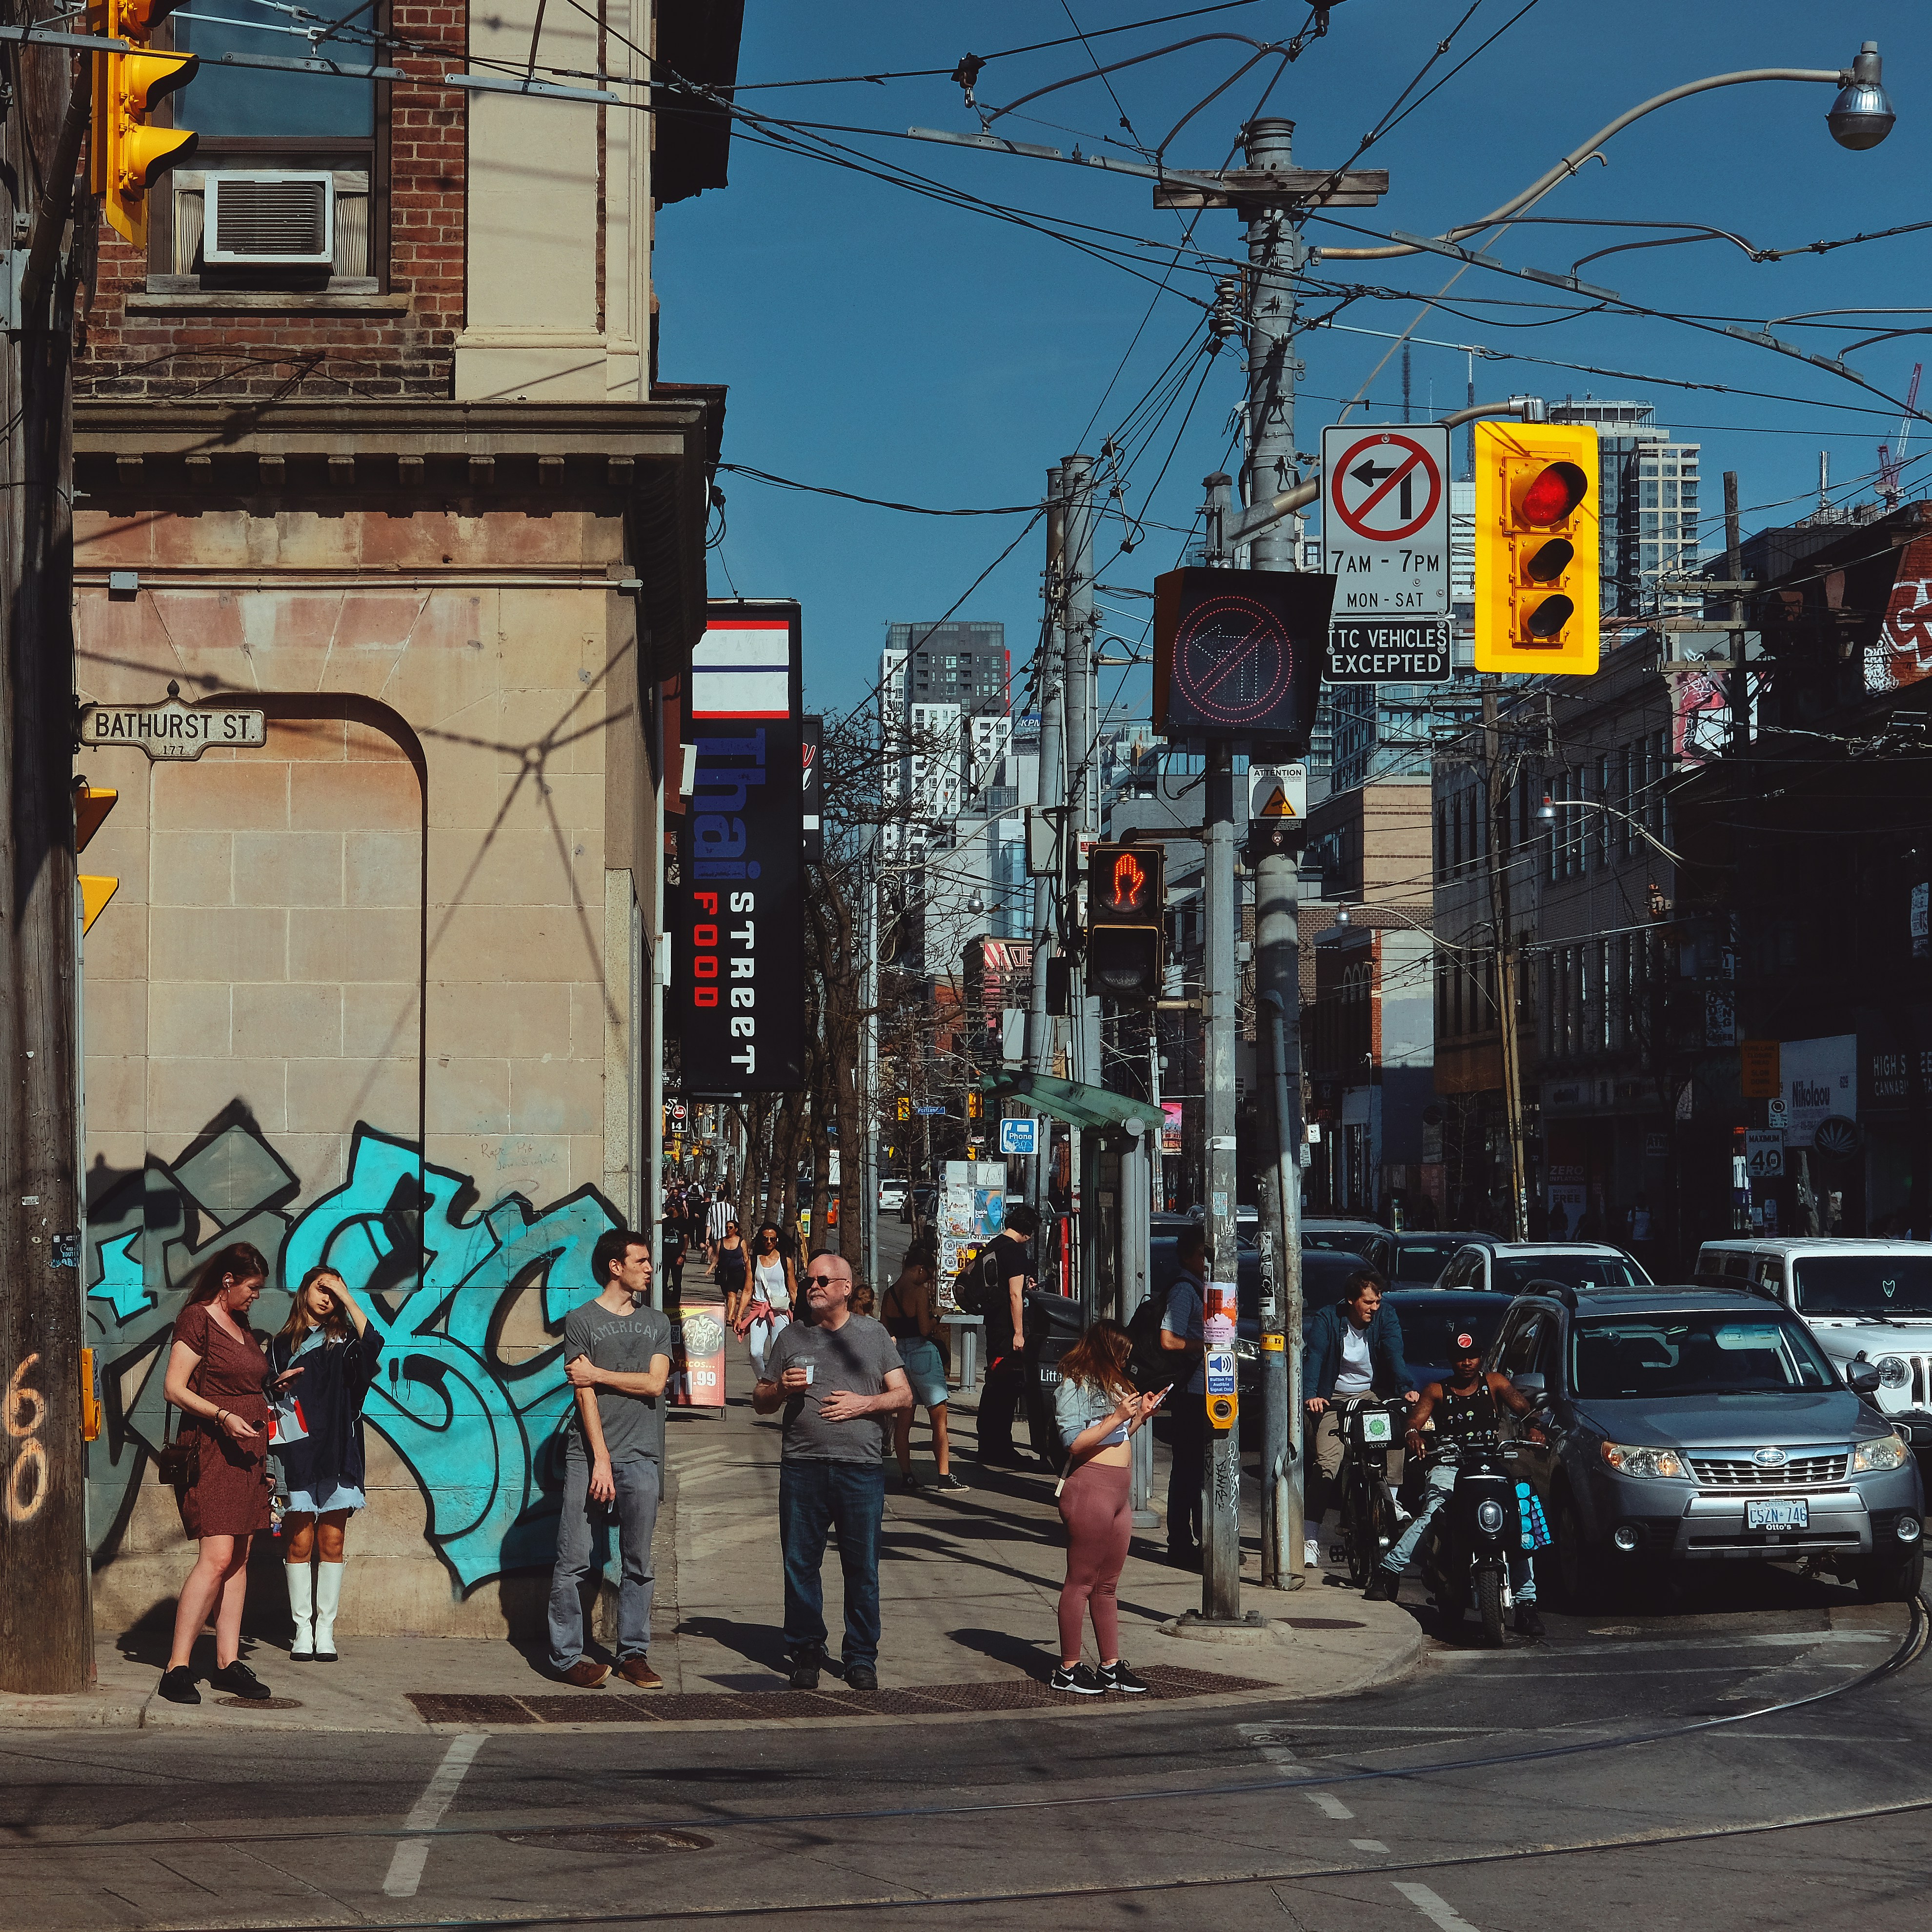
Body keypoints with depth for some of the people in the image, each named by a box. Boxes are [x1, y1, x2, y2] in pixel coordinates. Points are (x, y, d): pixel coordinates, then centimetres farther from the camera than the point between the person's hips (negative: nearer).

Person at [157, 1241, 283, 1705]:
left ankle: (228, 1662, 7)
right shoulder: (197, 1320, -7)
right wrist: (223, 1417, -22)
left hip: (247, 1452, 9)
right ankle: (177, 1668, -15)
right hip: (211, 1451, -9)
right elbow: (174, 1388, -14)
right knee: (217, 1557, -16)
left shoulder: (243, 1327, 19)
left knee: (239, 1559, 5)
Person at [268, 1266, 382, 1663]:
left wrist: (346, 1296, -11)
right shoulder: (282, 1345, 12)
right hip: (297, 1453, 0)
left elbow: (373, 1344, -13)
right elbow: (267, 1398, 17)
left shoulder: (343, 1340, 10)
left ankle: (325, 1630, 3)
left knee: (332, 1542, -1)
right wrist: (280, 1387, -4)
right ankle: (303, 1630, 1)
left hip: (336, 1451, 0)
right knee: (300, 1542, -4)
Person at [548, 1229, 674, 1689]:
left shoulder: (657, 1322, 14)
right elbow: (585, 1394, -5)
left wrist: (597, 1374, -2)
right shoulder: (582, 1320, 3)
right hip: (589, 1456, -3)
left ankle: (634, 1654, 10)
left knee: (638, 1564, 5)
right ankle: (566, 1656, -1)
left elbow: (655, 1384, 0)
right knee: (574, 1561, -5)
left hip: (642, 1458, 3)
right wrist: (600, 1460, -11)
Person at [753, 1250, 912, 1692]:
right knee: (800, 1565, 2)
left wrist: (864, 1403, -8)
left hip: (862, 1468, -1)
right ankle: (806, 1655, 13)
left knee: (862, 1568, 0)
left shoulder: (873, 1335, 10)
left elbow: (904, 1395, 8)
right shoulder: (792, 1337, 13)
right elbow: (761, 1402, 16)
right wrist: (781, 1388, -5)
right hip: (802, 1468, 1)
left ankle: (861, 1658, 9)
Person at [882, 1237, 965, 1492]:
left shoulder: (890, 1293, 7)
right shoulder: (919, 1292, -13)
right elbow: (926, 1330, -15)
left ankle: (906, 1474, 9)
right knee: (939, 1418, -1)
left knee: (903, 1420, 9)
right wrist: (935, 1317, 2)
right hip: (923, 1354, -7)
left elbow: (887, 1330, 11)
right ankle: (944, 1475, -4)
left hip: (899, 1354, 7)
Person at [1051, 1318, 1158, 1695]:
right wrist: (1117, 1417, -20)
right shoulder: (1074, 1386, -8)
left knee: (1108, 1584, 11)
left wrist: (1140, 1415, 13)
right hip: (1090, 1487, -9)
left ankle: (1111, 1666, 15)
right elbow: (1074, 1442, -17)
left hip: (1119, 1491, 9)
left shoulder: (1110, 1384, 21)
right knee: (1081, 1580, -5)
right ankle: (1068, 1669, -1)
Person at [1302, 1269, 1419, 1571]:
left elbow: (1394, 1354, -17)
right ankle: (1312, 1537, -16)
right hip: (1335, 1399, -2)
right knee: (1327, 1463, -16)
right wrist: (1310, 1394, -37)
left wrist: (1407, 1387, -35)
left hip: (1373, 1395, 2)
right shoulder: (1328, 1320, -8)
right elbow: (1313, 1356, -19)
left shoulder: (1386, 1318, -3)